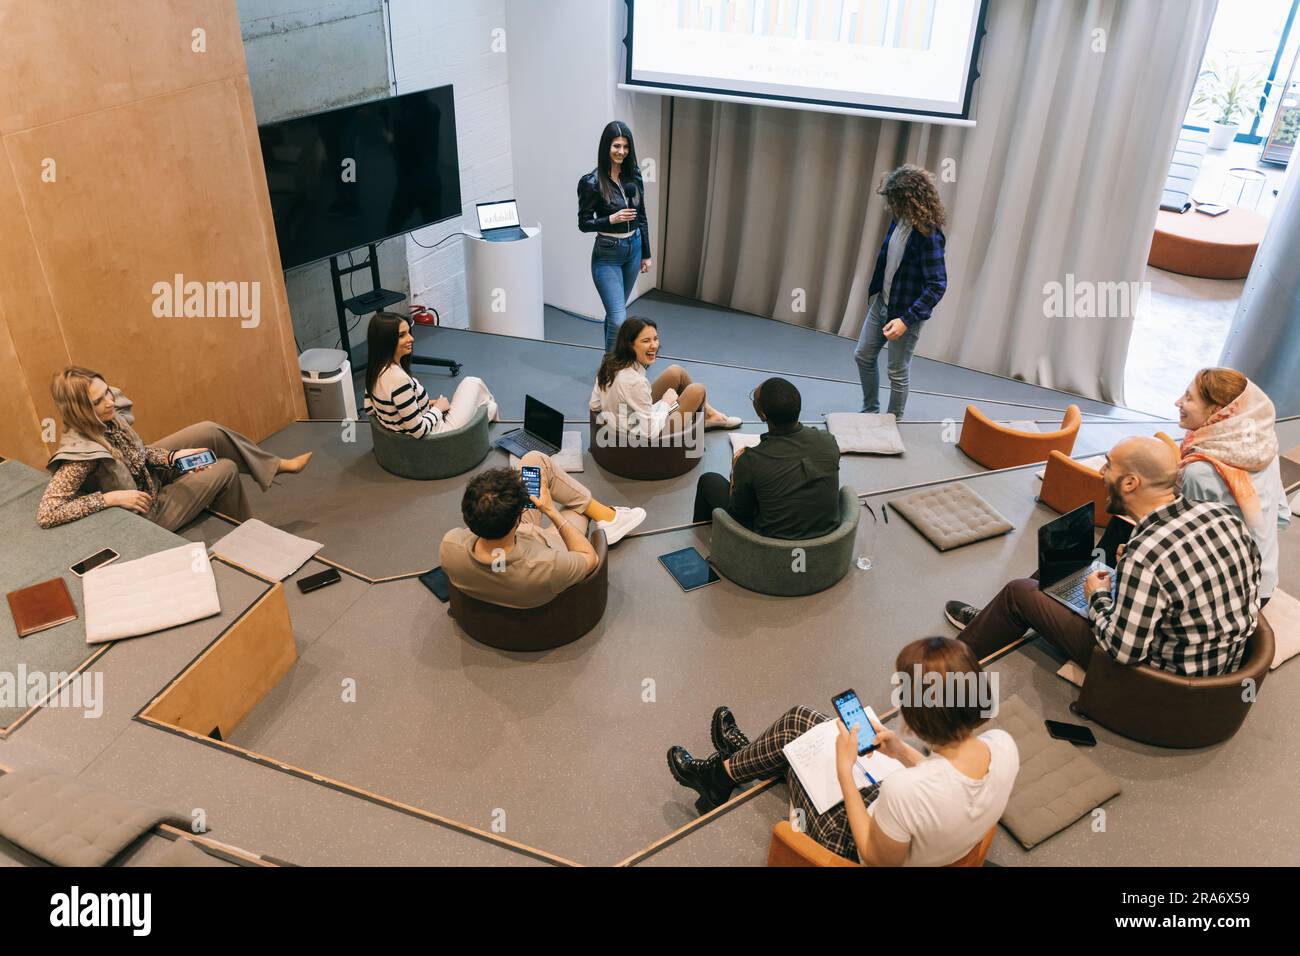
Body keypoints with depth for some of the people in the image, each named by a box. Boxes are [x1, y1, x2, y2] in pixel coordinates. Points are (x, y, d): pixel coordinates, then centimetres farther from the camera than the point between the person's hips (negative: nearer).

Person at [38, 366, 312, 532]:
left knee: (210, 432, -3)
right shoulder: (81, 452, -35)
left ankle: (277, 465, 16)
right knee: (226, 471, -4)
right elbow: (45, 514, -37)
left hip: (149, 474, 7)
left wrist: (173, 457, -12)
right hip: (146, 509, -7)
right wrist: (111, 497, -35)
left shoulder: (109, 415, -13)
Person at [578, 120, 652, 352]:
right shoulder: (592, 182, -14)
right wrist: (611, 219, -23)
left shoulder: (634, 175, 1)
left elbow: (642, 217, 9)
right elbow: (584, 223, -7)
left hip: (633, 249, 5)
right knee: (619, 319, -11)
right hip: (607, 255, -5)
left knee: (616, 311, 18)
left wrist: (646, 254, 11)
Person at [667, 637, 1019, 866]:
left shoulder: (904, 789, -43)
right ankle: (747, 755, 48)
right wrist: (903, 752, -5)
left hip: (859, 848, -6)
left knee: (794, 728, 11)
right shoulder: (1004, 745, -23)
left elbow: (877, 859, -22)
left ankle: (722, 773, 41)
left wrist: (844, 771, -20)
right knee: (800, 718, 15)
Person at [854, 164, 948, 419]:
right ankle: (870, 411, 37)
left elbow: (938, 285, -26)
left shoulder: (928, 235, -26)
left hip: (906, 312, -8)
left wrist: (906, 319, -31)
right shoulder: (899, 220, -5)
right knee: (863, 356, 17)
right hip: (881, 302, 8)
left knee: (898, 372, 7)